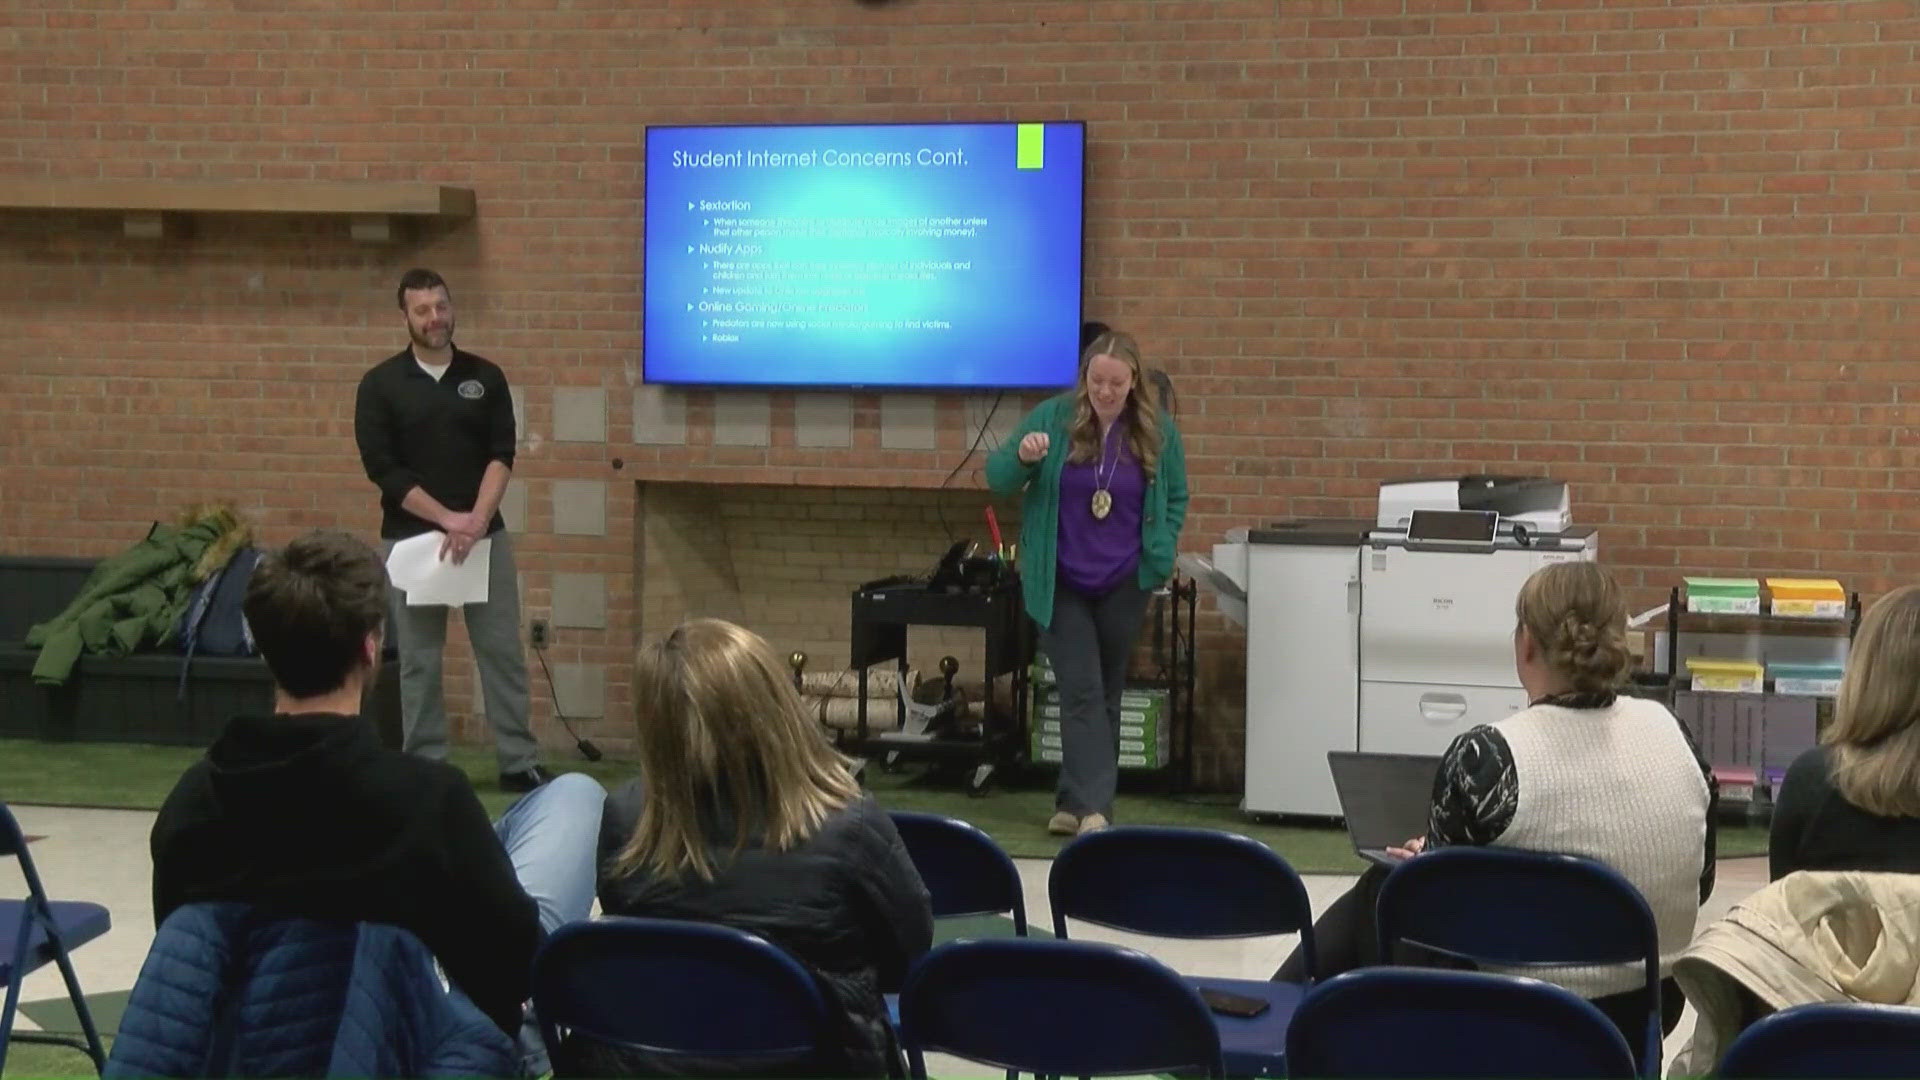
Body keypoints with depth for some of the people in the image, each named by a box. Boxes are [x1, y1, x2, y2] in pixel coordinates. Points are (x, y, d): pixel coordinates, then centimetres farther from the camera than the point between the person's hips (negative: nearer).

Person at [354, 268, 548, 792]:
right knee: (419, 660, 3)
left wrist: (476, 520, -16)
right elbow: (382, 468, -7)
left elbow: (501, 454, -1)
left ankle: (520, 764, 9)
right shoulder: (381, 385, -2)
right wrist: (447, 519, -15)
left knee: (503, 651, 2)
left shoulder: (486, 377, 5)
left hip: (485, 534, 2)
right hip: (411, 537, -2)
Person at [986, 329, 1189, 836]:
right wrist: (1022, 457, -25)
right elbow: (996, 477, -4)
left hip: (1123, 585, 2)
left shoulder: (1158, 428, -2)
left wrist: (1160, 557, -3)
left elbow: (1175, 498, 9)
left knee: (1106, 693, 9)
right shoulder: (1052, 418, -7)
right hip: (1061, 584, -2)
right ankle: (1093, 805, -11)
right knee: (1082, 692, -8)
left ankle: (1077, 802, 19)